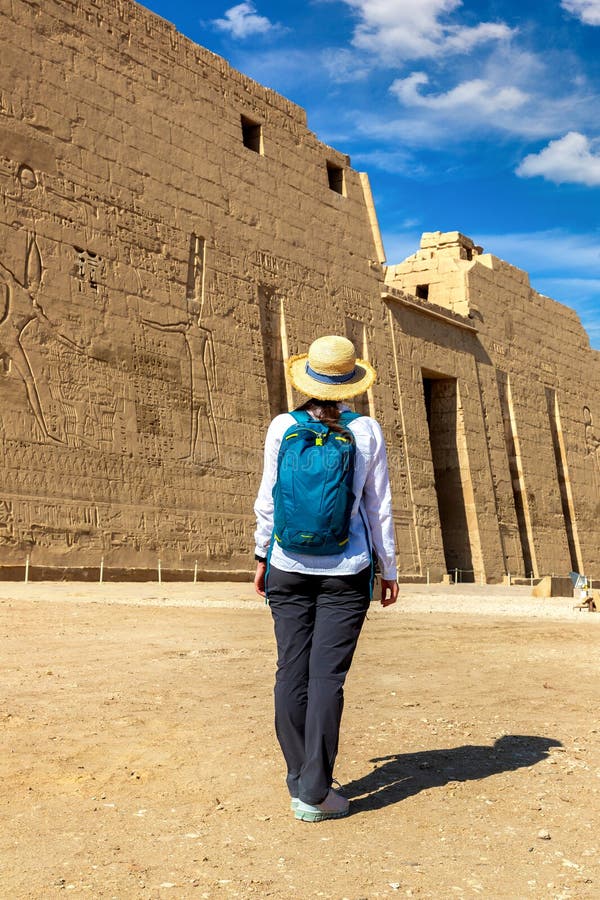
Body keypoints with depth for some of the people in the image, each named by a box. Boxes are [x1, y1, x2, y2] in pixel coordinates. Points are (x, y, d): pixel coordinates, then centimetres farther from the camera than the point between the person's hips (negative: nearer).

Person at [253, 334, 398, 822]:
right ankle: (315, 793, 6)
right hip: (346, 571, -1)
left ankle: (299, 779, 22)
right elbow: (380, 507, 2)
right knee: (327, 676, 1)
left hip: (289, 567, 1)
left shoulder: (282, 427, -1)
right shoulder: (367, 431, -2)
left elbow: (267, 501, 2)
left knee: (292, 671, 9)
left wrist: (262, 554, 15)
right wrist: (389, 569, 10)